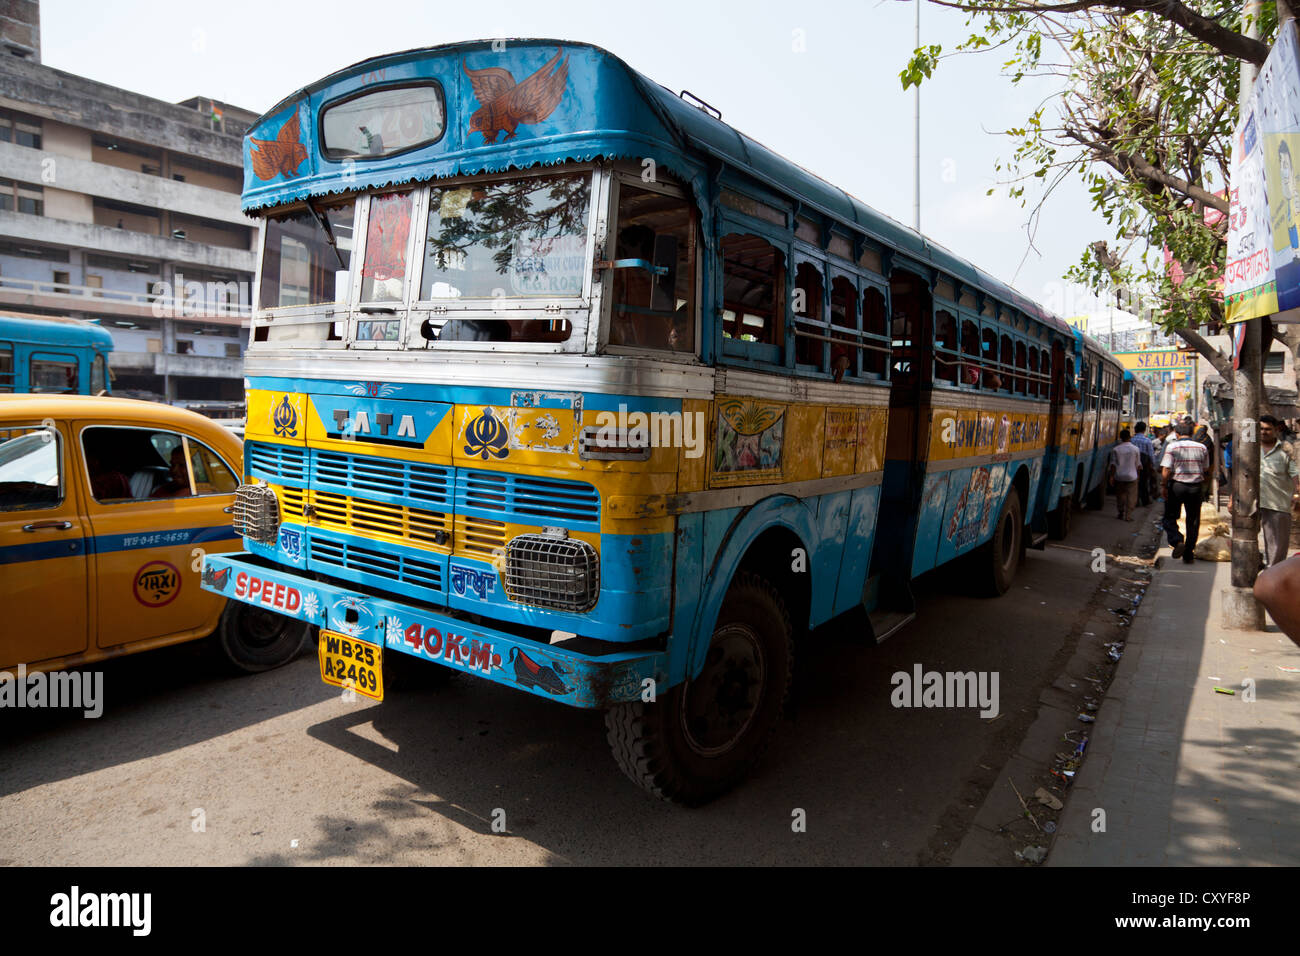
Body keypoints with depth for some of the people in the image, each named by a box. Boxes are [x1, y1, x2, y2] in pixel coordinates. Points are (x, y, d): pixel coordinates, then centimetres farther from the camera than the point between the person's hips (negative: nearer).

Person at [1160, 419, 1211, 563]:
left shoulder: (1172, 446, -7)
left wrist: (1164, 486, -7)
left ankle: (1177, 541, -18)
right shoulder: (1202, 448, 5)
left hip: (1176, 486, -3)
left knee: (1170, 517, 8)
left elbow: (1166, 470, -14)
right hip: (1196, 487, 3)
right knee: (1193, 520, 11)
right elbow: (1206, 471, 11)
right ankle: (1188, 555, 14)